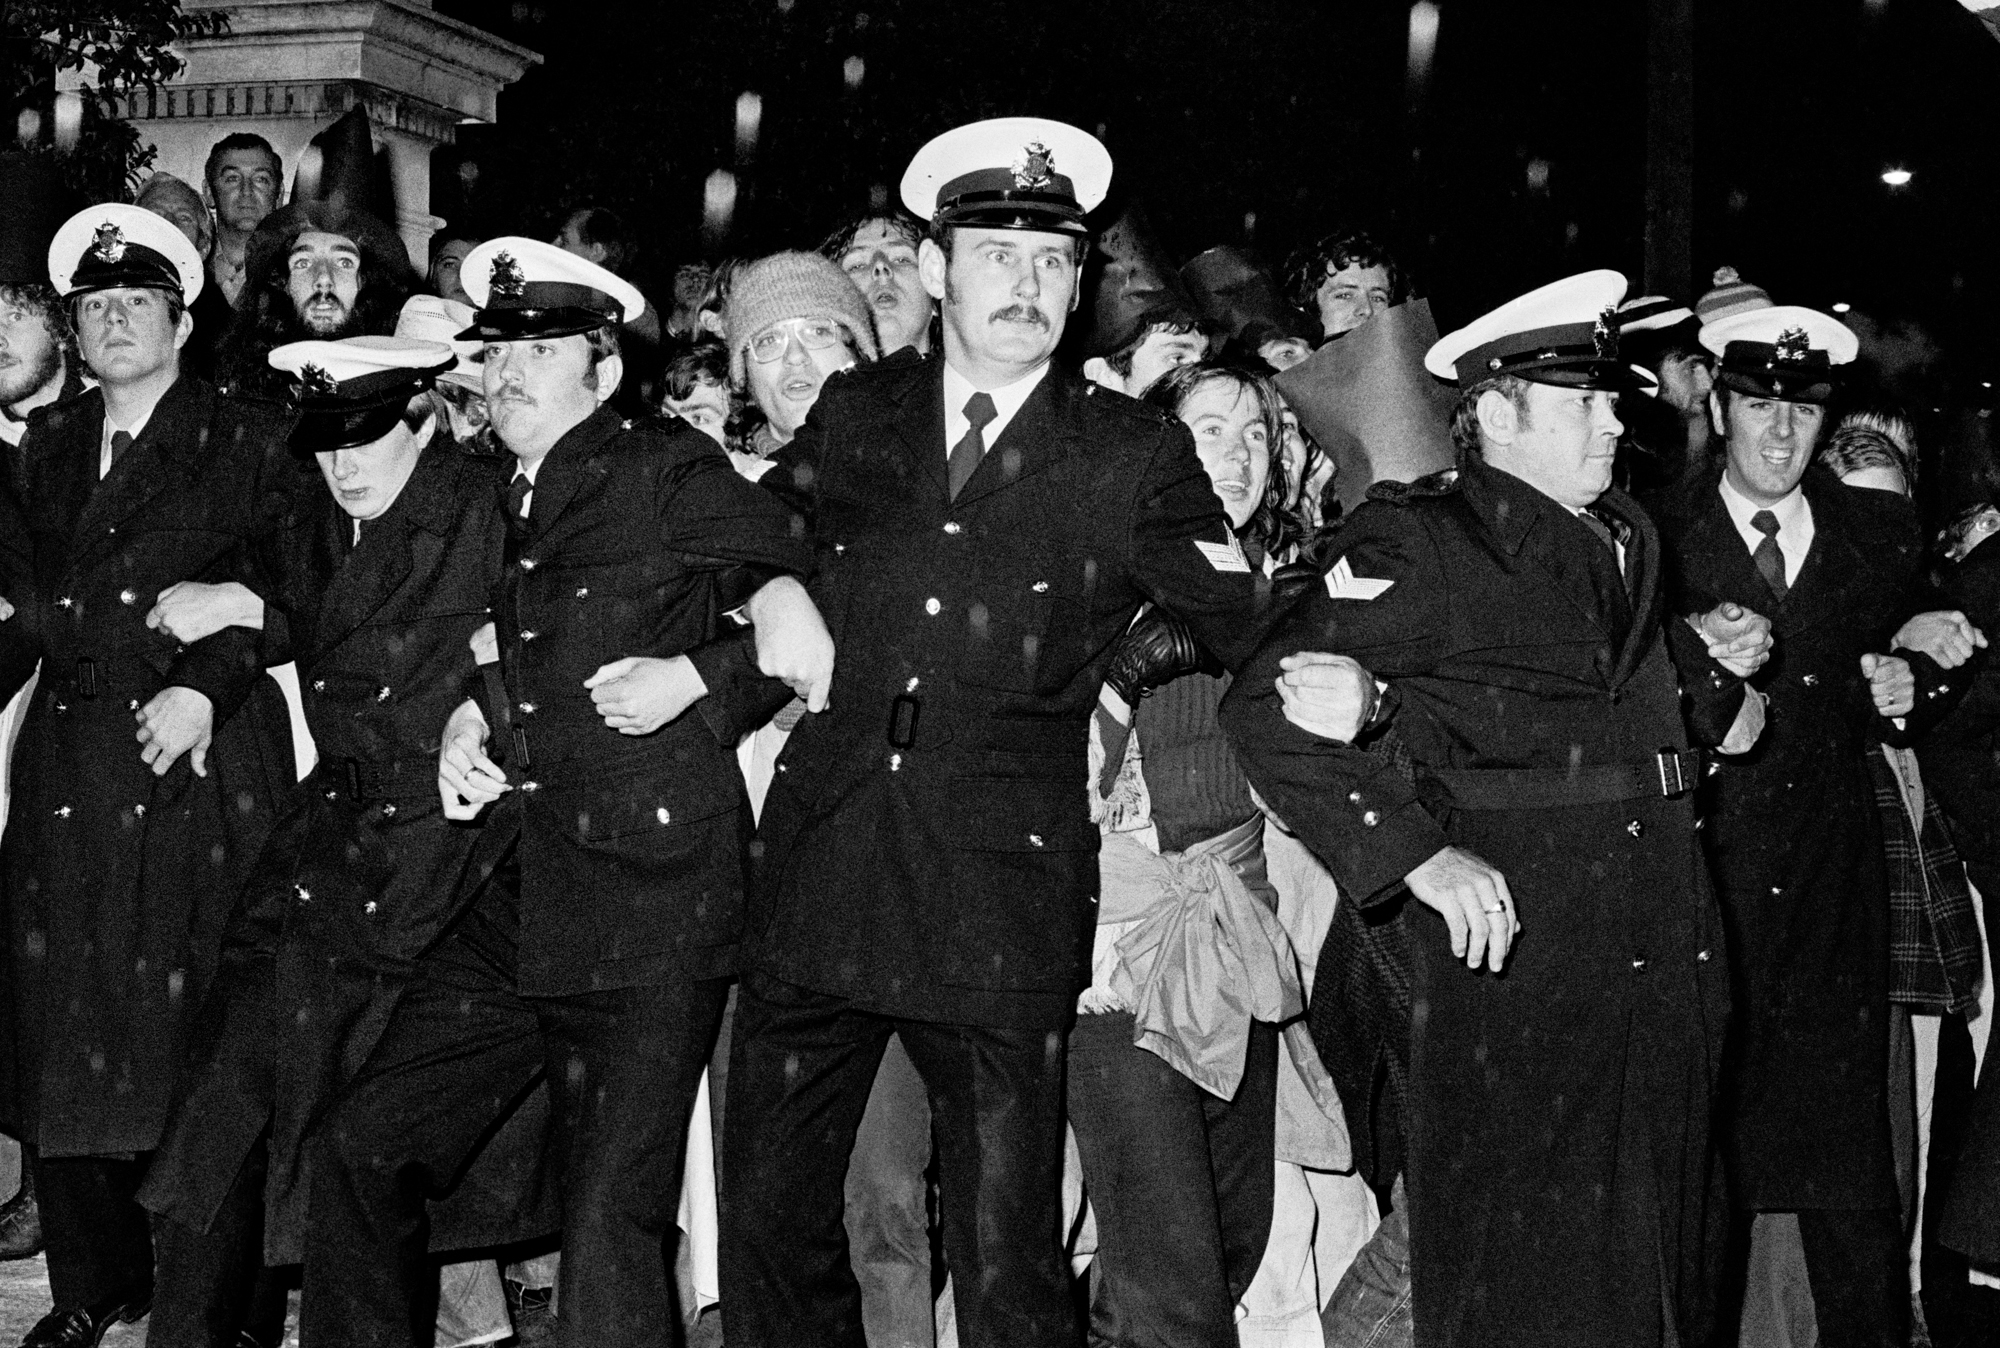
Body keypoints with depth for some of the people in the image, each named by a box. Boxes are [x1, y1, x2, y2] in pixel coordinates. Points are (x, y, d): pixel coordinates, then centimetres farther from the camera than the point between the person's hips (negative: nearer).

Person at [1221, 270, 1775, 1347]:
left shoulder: (1626, 539, 16)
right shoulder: (1415, 538, -9)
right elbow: (1266, 704, -17)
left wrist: (1700, 654, 10)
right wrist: (1419, 856, -21)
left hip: (1664, 962, 7)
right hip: (1505, 941, -7)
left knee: (1657, 1248, 14)